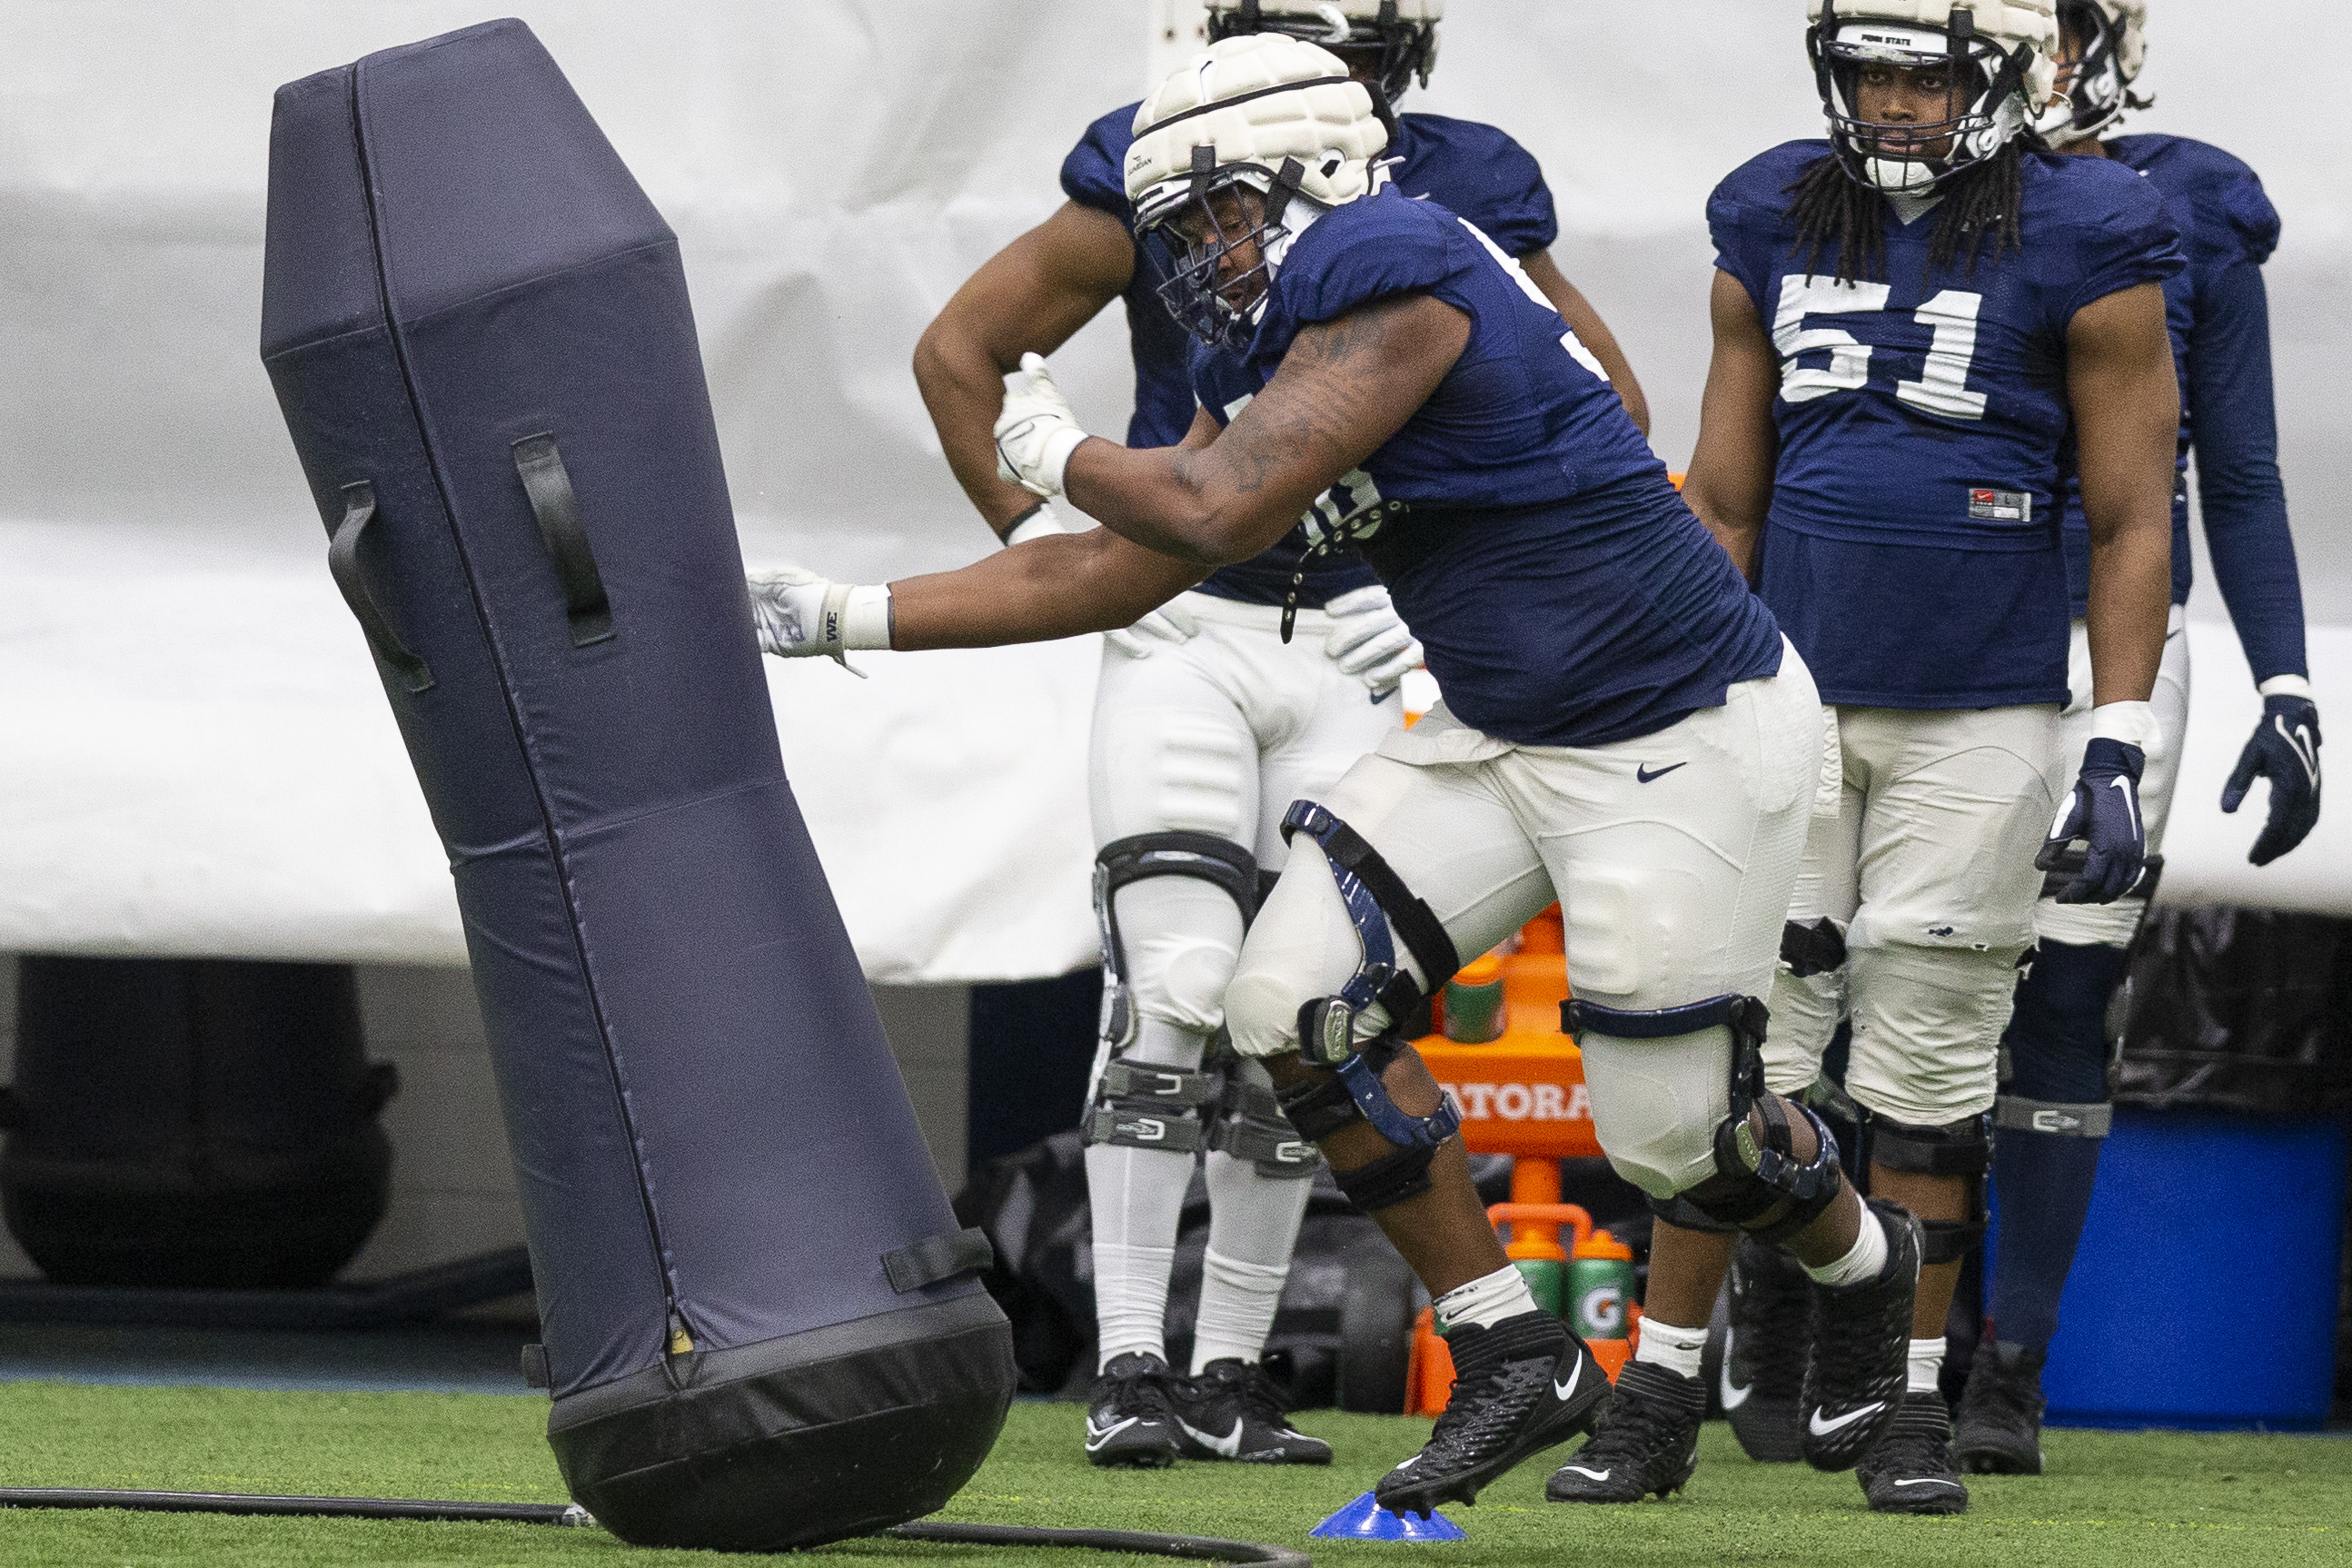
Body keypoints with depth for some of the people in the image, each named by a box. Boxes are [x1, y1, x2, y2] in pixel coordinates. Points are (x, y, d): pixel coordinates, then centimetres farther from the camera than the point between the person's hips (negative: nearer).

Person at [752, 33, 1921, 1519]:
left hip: (1690, 739, -9)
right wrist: (844, 618, 11)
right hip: (1511, 738, 9)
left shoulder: (1390, 280, -23)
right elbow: (1113, 574, 14)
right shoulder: (1270, 347, 7)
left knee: (1673, 1124, -1)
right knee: (1301, 1000, -5)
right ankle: (1512, 1360, 7)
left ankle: (1870, 1263, 34)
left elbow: (1215, 512, -27)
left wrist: (1055, 451, -7)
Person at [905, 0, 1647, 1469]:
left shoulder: (1460, 202, -3)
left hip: (1356, 646, 2)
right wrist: (1039, 534, -2)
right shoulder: (1157, 180, -7)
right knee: (1176, 994, -14)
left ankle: (1231, 1372, 14)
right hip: (1182, 631, -2)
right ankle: (1130, 1365, -12)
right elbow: (962, 351, 4)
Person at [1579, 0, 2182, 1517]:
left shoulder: (2086, 253, -4)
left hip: (1979, 720, -2)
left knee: (1928, 1064, 0)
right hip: (1789, 705, 2)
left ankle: (1904, 1405, 10)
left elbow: (2133, 524, -2)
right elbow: (1725, 503, 13)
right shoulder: (1774, 233, 6)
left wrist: (2117, 750, -7)